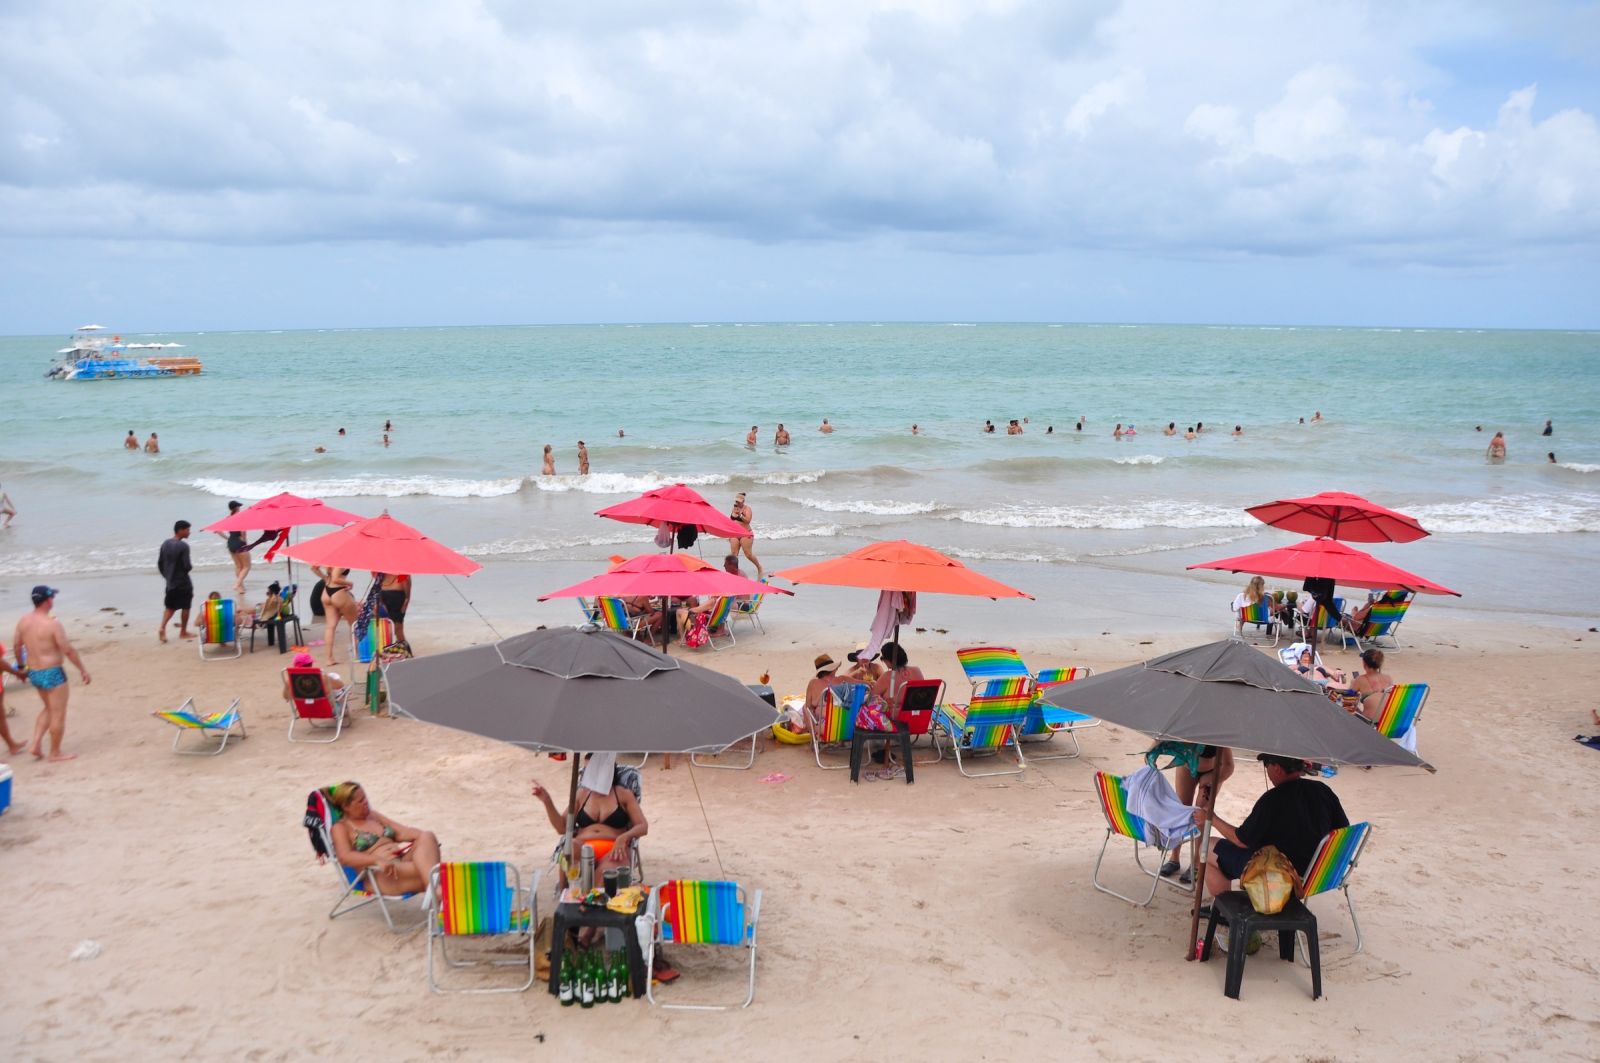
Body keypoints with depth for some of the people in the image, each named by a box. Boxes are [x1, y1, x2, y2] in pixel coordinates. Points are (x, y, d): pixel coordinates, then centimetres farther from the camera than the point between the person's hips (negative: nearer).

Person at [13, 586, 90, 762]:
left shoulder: (24, 620, 1)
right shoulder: (52, 624, -20)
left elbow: (16, 645, 13)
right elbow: (68, 650, -18)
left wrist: (20, 665, 28)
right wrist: (82, 669, -7)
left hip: (34, 673, 8)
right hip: (52, 673, -8)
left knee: (49, 709, 26)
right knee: (58, 714, 5)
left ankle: (35, 744, 16)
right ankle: (55, 754, 12)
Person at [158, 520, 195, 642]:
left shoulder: (165, 544, 3)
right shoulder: (183, 546, -18)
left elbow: (159, 563, 8)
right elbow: (187, 566, -22)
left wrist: (166, 575, 18)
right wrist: (190, 567, 0)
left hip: (170, 582, 6)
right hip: (183, 582, -6)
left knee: (170, 607, 15)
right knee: (185, 607, 9)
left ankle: (163, 628, -4)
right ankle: (183, 632, 16)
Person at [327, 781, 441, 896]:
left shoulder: (374, 816, 25)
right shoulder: (340, 828, 5)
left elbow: (402, 832, 17)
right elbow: (345, 857, -14)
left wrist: (423, 836, -6)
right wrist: (377, 860, -30)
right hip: (379, 875, -6)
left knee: (427, 836, -25)